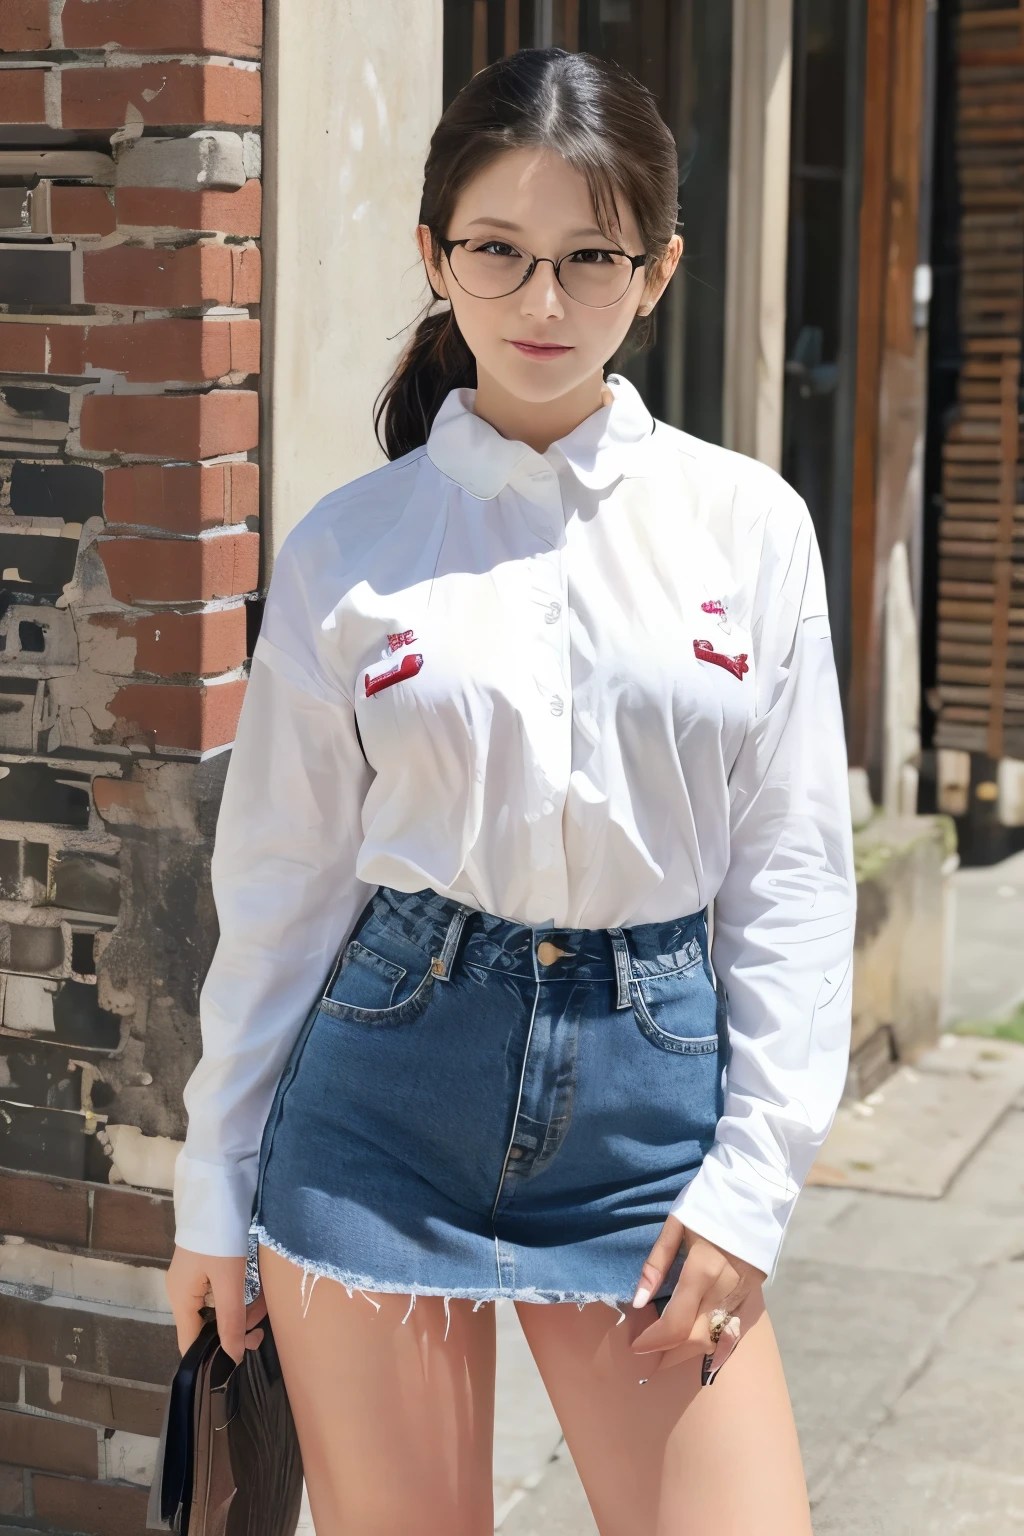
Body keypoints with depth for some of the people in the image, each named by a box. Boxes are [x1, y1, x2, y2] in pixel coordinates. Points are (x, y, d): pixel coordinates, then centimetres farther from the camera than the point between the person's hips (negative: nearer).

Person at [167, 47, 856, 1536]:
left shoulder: (750, 527, 2)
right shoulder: (350, 546, 0)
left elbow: (794, 869, 3)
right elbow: (279, 880, 5)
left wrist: (750, 1181, -3)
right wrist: (216, 1186, 8)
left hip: (648, 1087, 1)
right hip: (390, 1074, 0)